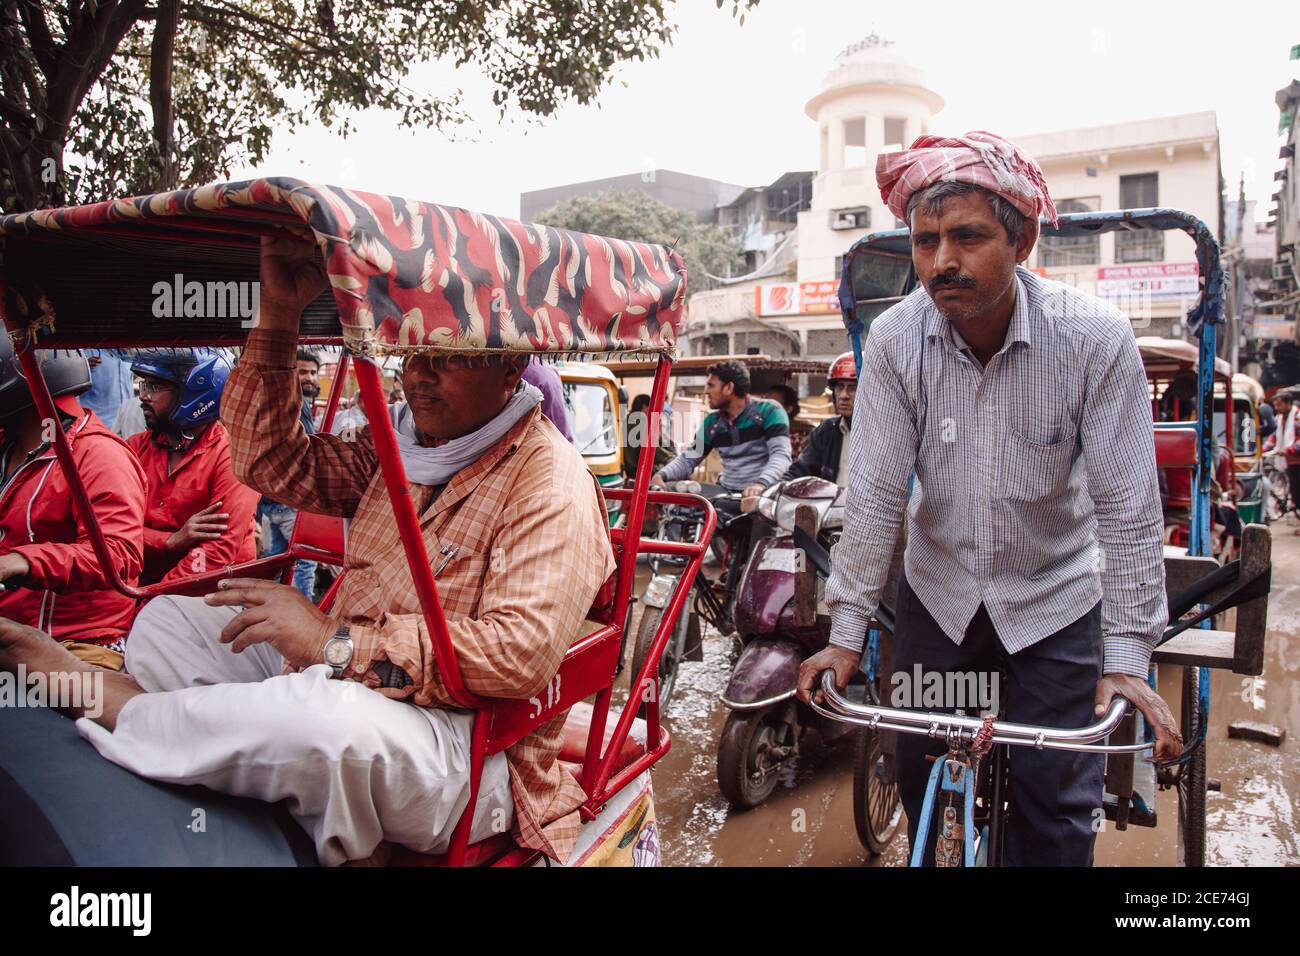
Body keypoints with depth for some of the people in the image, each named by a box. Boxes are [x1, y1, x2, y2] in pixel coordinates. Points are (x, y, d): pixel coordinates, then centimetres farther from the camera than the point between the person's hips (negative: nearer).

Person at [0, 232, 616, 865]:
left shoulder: (549, 480, -14)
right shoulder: (400, 444, 15)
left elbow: (523, 653, -25)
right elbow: (274, 462, 15)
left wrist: (337, 642, -26)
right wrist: (277, 315, 6)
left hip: (468, 748, -8)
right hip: (342, 677, 9)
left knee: (327, 714, -38)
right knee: (166, 618, 9)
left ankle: (110, 703, -10)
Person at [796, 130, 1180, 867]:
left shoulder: (1096, 338, -21)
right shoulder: (896, 341, -17)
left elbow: (1128, 509, -18)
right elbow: (875, 495, -15)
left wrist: (1129, 658, -19)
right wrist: (847, 632, -14)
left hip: (1054, 600, -1)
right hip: (939, 595, 2)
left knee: (1059, 804, 3)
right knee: (922, 779, 13)